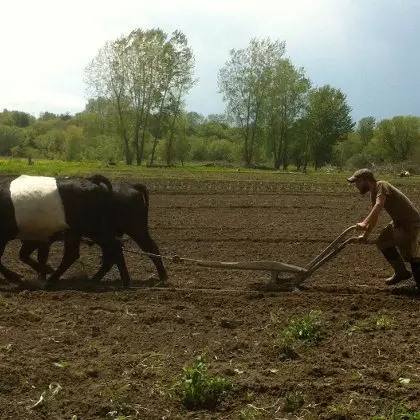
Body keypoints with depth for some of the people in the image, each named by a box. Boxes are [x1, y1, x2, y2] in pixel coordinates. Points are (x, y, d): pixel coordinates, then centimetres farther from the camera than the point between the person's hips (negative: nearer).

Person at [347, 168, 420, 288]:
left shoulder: (381, 186, -19)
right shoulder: (373, 193, 9)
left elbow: (379, 205, -36)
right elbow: (374, 216, 18)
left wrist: (364, 223, -45)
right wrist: (365, 235, 15)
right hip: (398, 222, 10)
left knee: (408, 254, -12)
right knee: (382, 242, 16)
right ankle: (401, 272, 25)